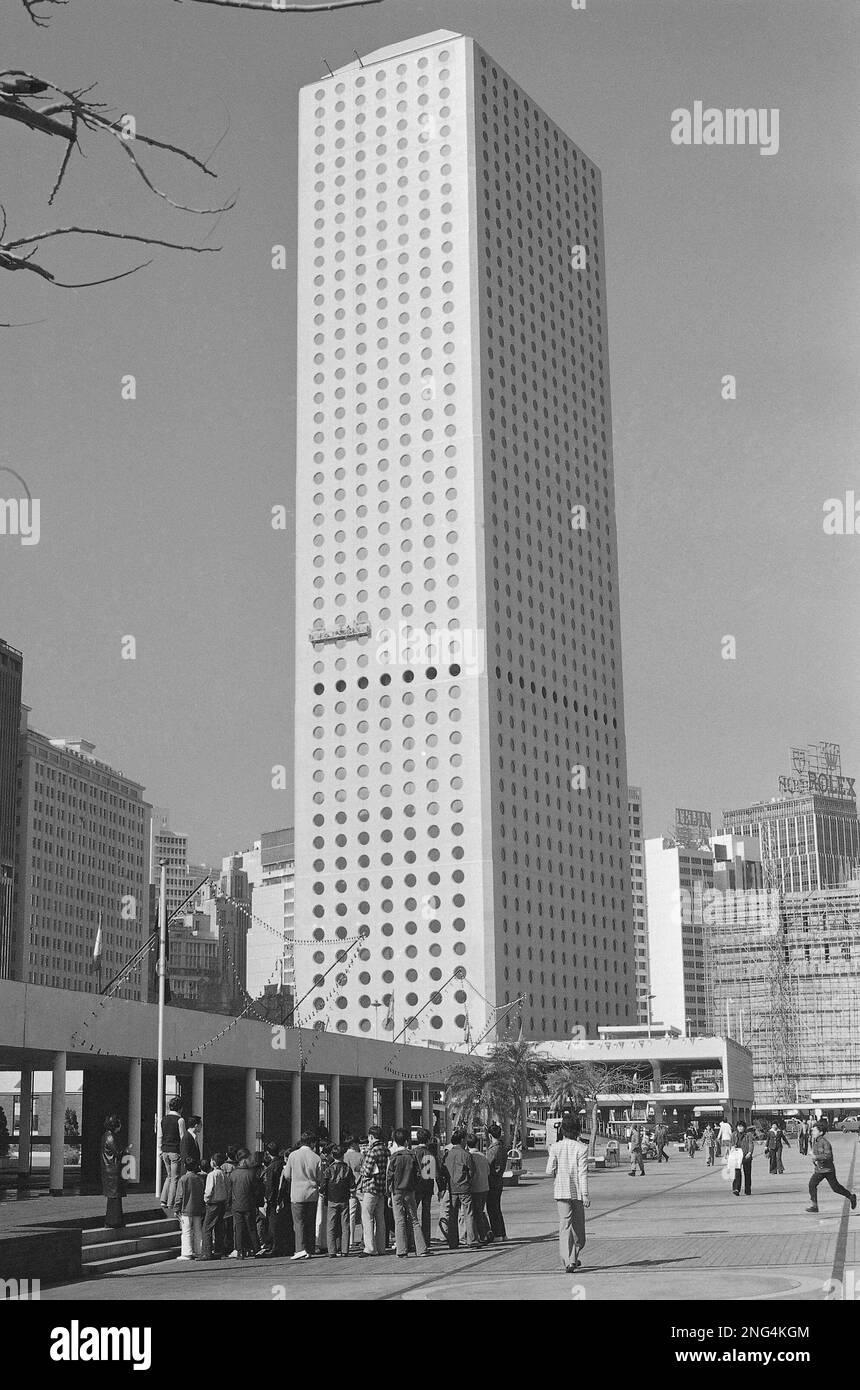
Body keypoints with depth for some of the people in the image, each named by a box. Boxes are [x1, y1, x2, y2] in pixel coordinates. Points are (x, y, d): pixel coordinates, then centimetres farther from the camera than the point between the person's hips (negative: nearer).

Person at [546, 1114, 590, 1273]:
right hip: (577, 1191, -1)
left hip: (561, 1191, 1)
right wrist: (585, 1194, -10)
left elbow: (550, 1171, -3)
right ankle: (574, 1258, 26)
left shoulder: (556, 1147, -2)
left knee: (564, 1226, -1)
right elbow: (583, 1173, -10)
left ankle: (568, 1261, -12)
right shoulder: (581, 1148, -7)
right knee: (579, 1226, 16)